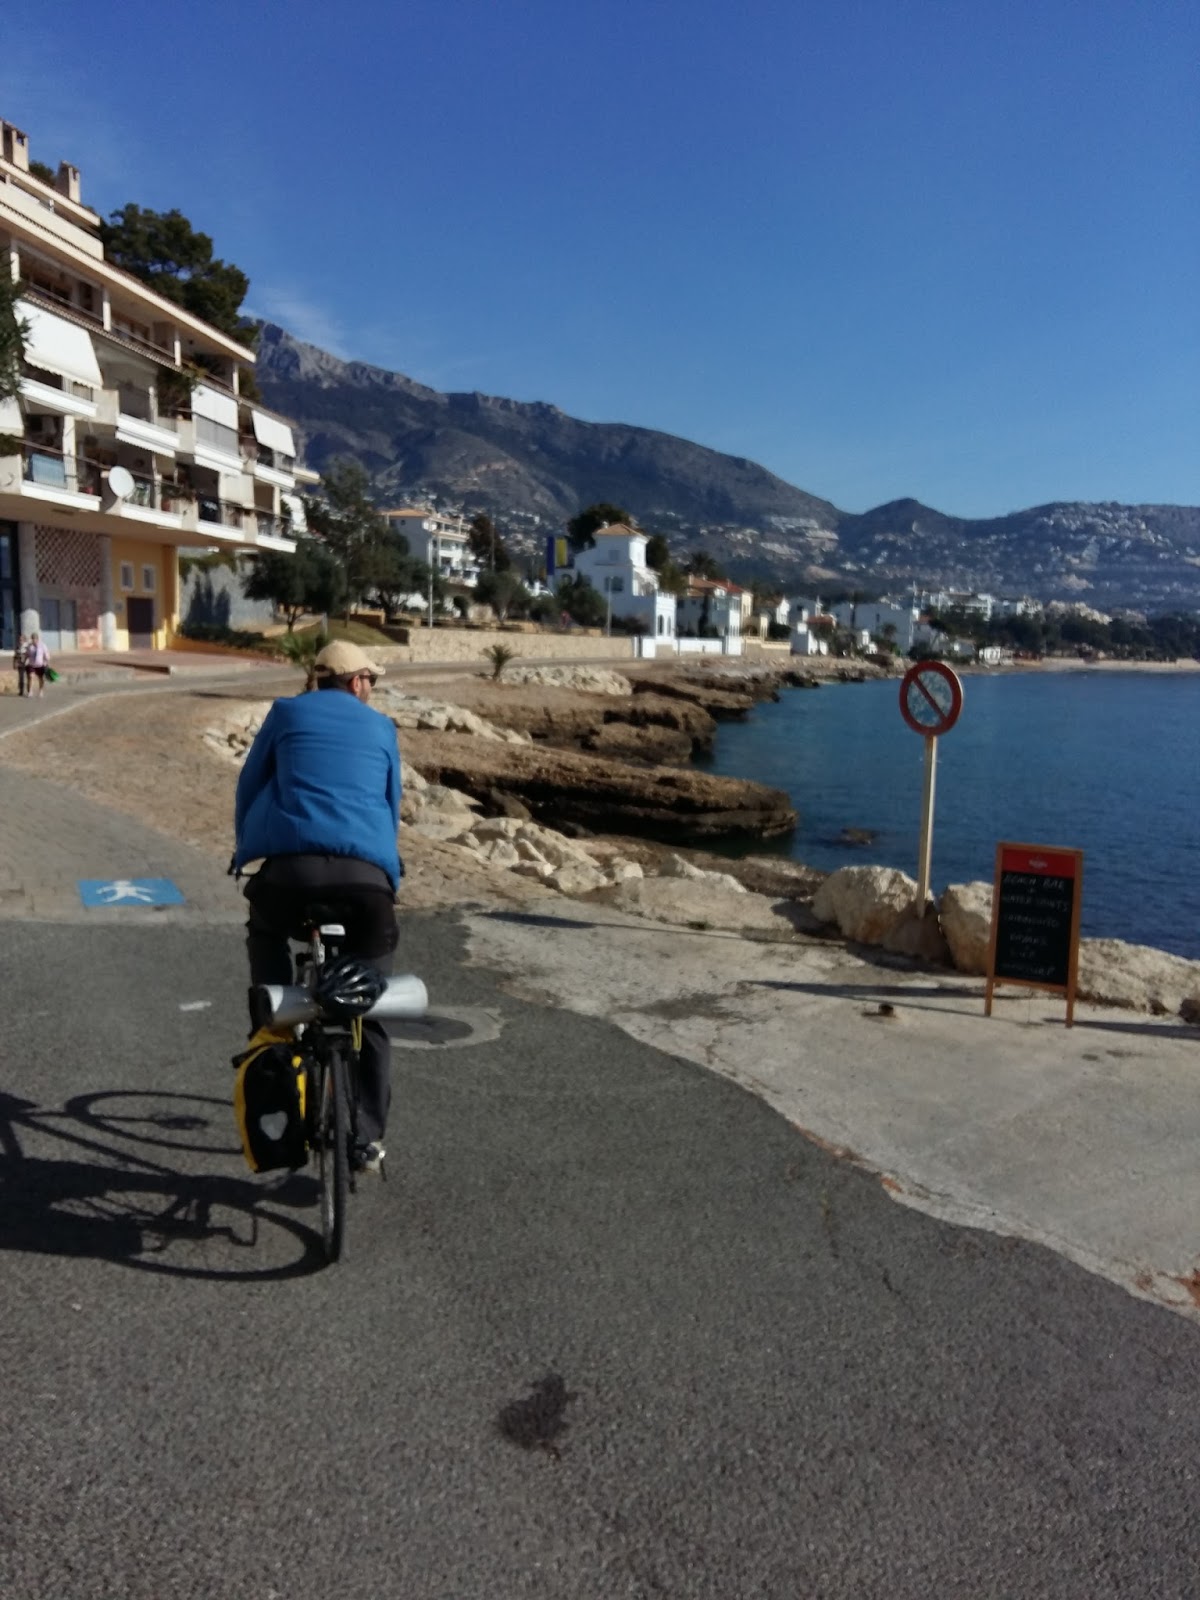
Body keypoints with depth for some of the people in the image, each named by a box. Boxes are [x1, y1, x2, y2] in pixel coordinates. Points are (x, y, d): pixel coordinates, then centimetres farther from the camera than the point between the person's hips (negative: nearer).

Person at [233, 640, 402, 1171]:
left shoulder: (286, 712, 20)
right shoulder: (380, 728, 23)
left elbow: (249, 785, 24)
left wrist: (245, 848, 38)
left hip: (289, 865, -1)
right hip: (369, 875, 1)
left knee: (266, 939, 31)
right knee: (368, 1013, 14)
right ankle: (367, 1139, 16)